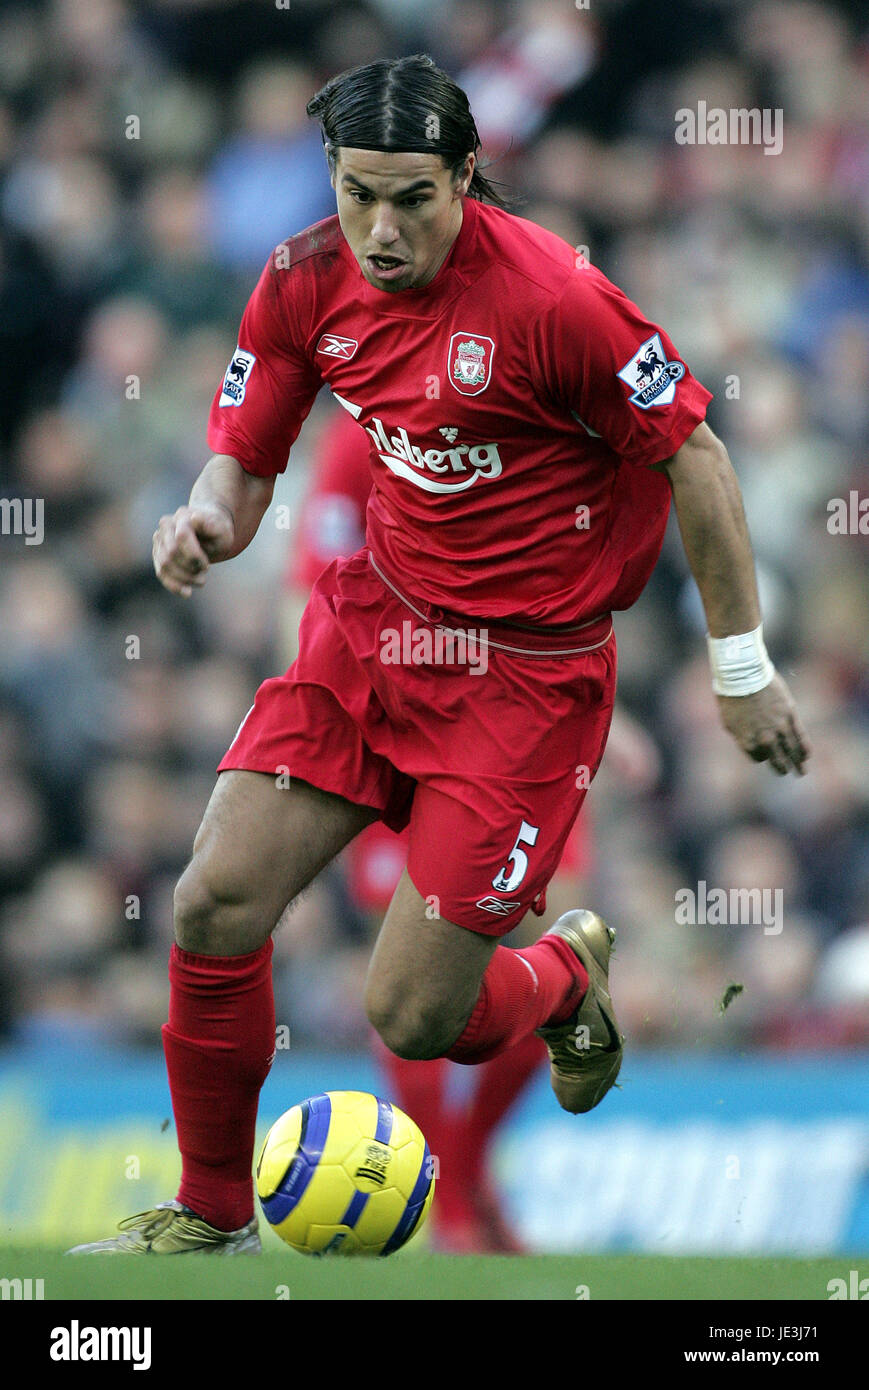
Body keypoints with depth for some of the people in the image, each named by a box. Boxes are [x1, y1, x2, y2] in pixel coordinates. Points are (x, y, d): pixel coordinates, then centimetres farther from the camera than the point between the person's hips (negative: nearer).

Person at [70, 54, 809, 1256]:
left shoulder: (548, 295, -22)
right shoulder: (306, 284, -5)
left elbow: (692, 452, -12)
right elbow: (244, 460, 5)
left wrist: (743, 670, -6)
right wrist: (209, 517, -20)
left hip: (527, 668, -5)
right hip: (375, 617, 5)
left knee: (413, 1018, -6)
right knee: (216, 907, -10)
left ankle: (564, 973, 31)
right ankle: (212, 1216, 11)